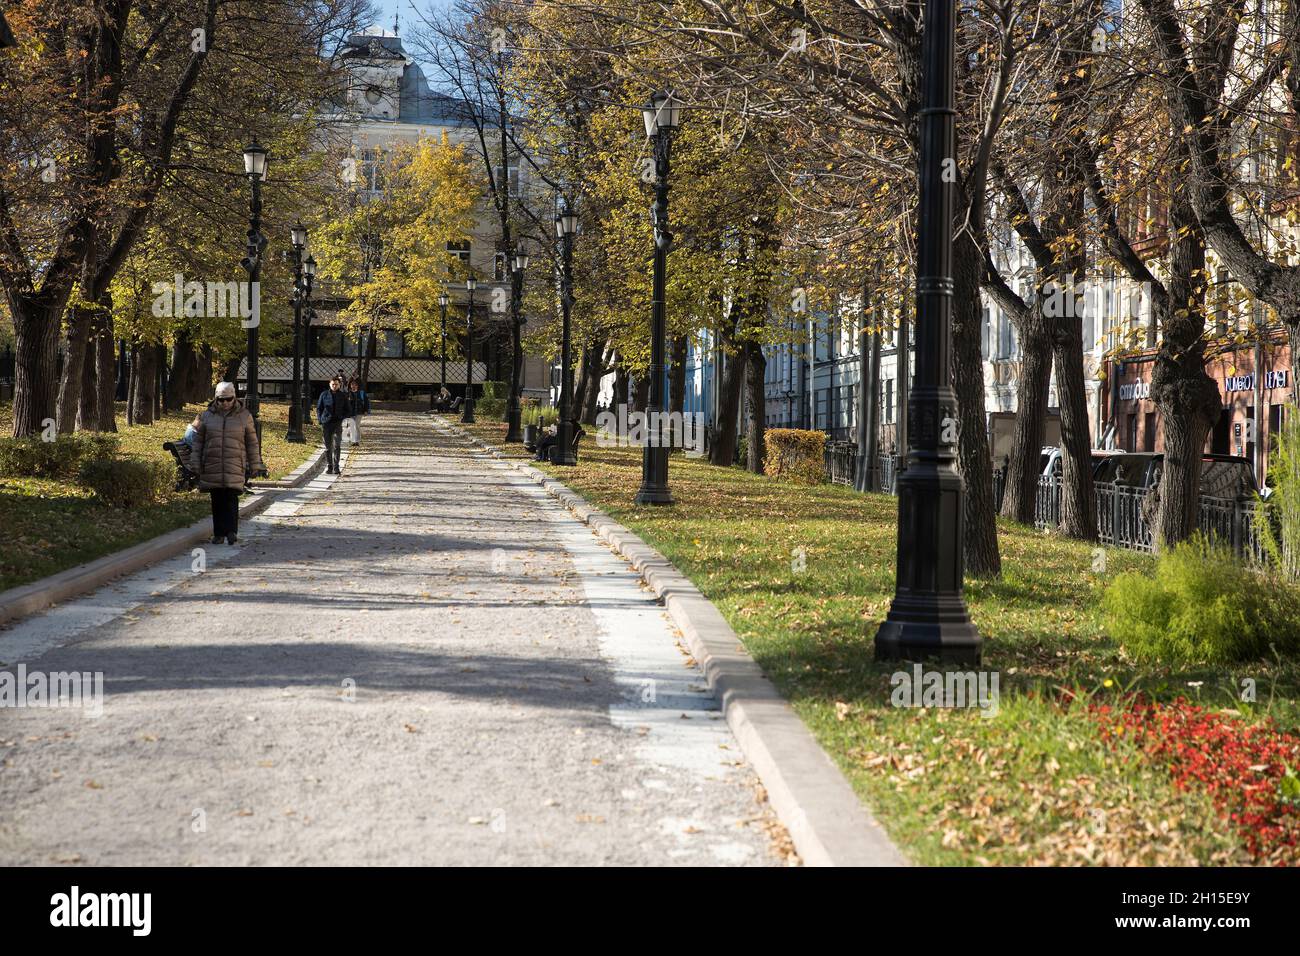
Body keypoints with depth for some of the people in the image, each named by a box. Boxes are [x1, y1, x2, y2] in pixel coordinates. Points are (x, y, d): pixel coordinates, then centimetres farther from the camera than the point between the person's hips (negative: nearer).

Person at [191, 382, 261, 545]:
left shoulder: (244, 416, 4)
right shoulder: (207, 416, 8)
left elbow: (252, 442, 8)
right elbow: (198, 441, 11)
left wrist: (254, 465, 5)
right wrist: (196, 464, 6)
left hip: (235, 467, -2)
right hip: (212, 467, 2)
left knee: (231, 498, -12)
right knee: (217, 500, 6)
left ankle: (231, 531, -10)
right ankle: (218, 533, 12)